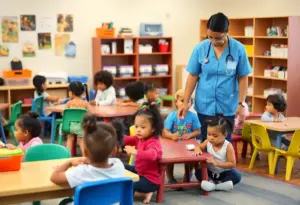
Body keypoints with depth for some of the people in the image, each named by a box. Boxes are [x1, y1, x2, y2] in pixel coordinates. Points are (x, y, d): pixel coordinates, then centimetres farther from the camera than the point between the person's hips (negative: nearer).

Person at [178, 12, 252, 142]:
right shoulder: (200, 48, -5)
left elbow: (243, 78, -2)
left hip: (227, 107, -1)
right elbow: (193, 76, 0)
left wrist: (241, 104, -8)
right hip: (204, 106, 1)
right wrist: (185, 102, -4)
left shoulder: (238, 49, -8)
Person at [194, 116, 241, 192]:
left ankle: (213, 184, -33)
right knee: (198, 172, -20)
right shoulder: (208, 142, -10)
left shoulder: (228, 146, -21)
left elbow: (232, 164, -22)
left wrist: (216, 163, -31)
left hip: (224, 173, -3)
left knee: (237, 176, -29)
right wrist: (198, 150, -22)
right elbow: (198, 146, 5)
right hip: (210, 172, 3)